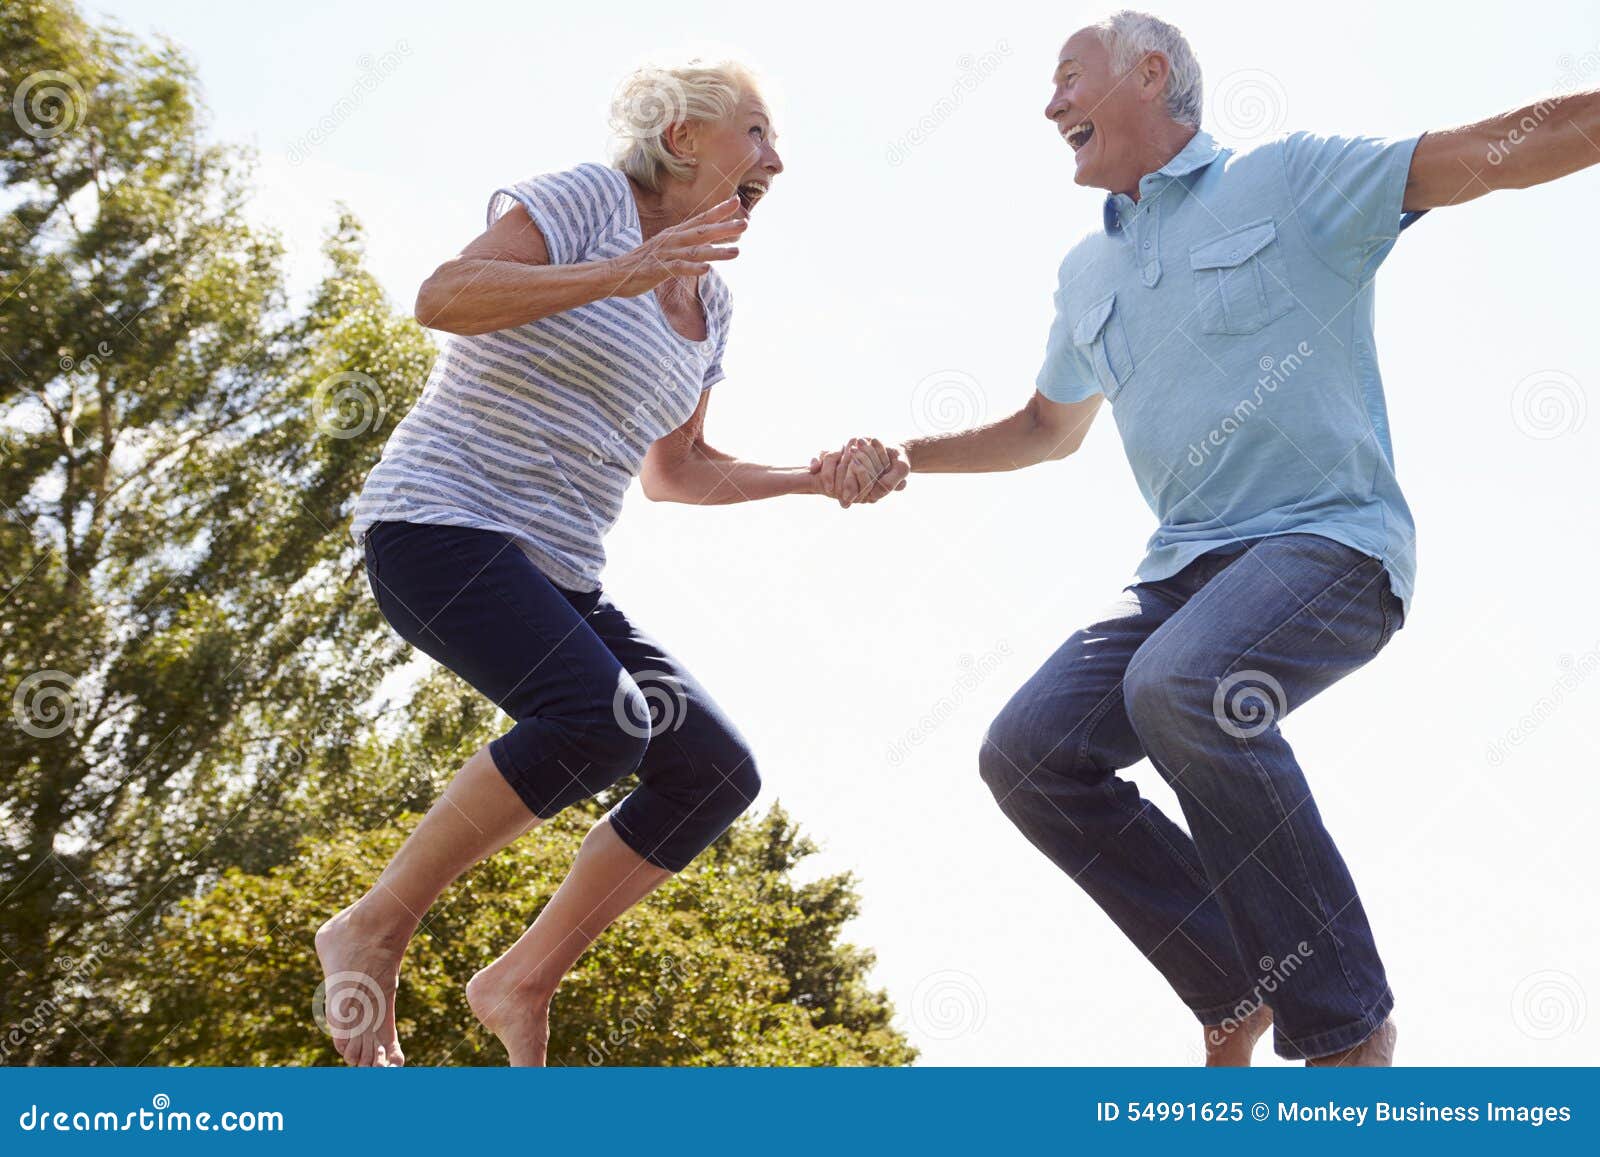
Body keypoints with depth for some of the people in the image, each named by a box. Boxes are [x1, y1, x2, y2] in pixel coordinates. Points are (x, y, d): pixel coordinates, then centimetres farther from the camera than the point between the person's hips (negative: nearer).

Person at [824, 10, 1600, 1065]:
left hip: (1331, 541, -7)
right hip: (1189, 566, 7)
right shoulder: (1088, 274, 20)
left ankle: (1346, 1029, -20)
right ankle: (1244, 988, 0)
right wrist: (905, 456, 20)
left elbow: (1514, 146, -7)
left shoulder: (1290, 177, 1)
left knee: (1181, 684, -35)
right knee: (1028, 753, -11)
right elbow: (1049, 427, 33)